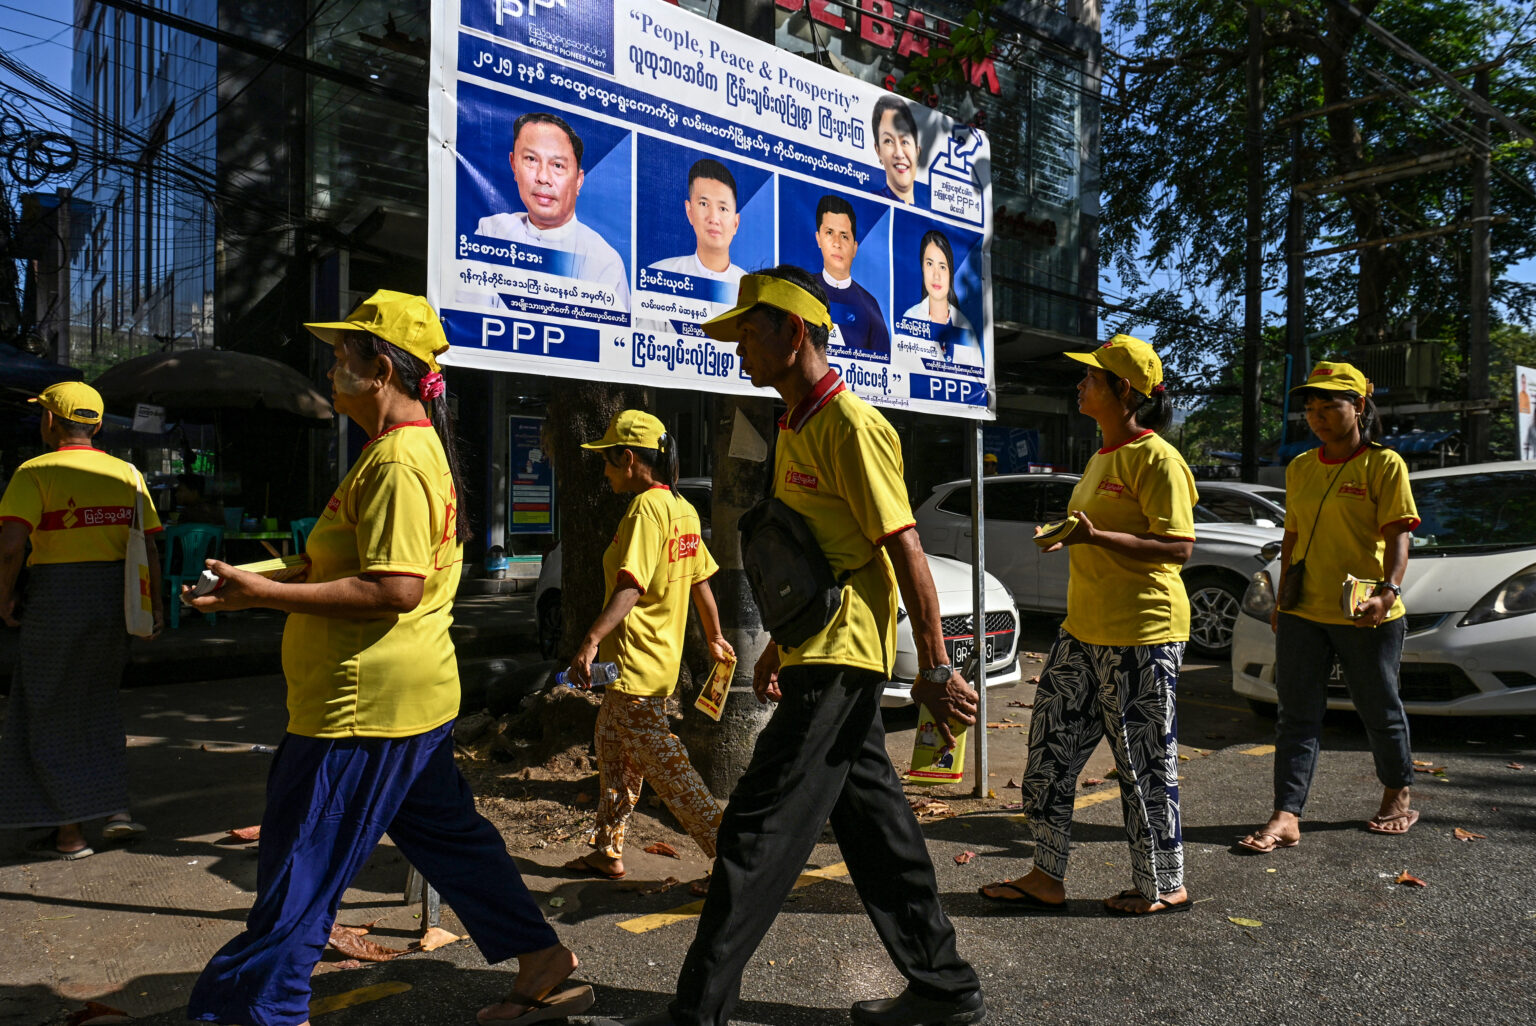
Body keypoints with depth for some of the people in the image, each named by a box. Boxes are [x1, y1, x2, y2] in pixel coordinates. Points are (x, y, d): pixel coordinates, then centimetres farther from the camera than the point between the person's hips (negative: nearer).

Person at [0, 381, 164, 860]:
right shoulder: (128, 474, 5)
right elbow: (149, 547, 4)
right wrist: (155, 605, 10)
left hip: (57, 600, -4)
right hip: (114, 599, 5)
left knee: (52, 713, 8)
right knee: (100, 704, 21)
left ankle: (68, 833, 14)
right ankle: (118, 807, 16)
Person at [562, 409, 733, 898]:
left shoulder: (645, 508, -16)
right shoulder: (682, 508, 11)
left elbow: (630, 586, -27)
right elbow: (700, 580, 17)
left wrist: (592, 640, -32)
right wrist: (715, 637, 26)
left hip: (636, 663, -10)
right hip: (661, 656, 10)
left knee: (663, 765, -5)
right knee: (612, 748, 21)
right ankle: (608, 849, 34)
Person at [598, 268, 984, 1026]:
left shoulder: (849, 424, -14)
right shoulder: (797, 427, 16)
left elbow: (905, 551, -17)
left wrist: (935, 670, -17)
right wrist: (779, 647, 22)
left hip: (839, 662, -10)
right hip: (823, 658, 10)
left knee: (759, 829, -6)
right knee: (873, 825, 15)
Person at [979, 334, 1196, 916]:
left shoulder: (1156, 458, -12)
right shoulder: (1102, 458, 18)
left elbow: (1178, 546, -19)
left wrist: (1095, 537, -26)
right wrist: (1069, 535, 15)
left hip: (1143, 633, -9)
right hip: (1084, 629, 10)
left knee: (1143, 761, 2)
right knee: (1050, 750, 9)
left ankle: (1163, 887, 19)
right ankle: (1047, 879, 19)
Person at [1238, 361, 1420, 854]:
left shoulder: (1384, 464, -5)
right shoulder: (1299, 468, 11)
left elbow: (1397, 534, -11)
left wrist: (1389, 591, -27)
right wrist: (1281, 599, 15)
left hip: (1366, 615, -4)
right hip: (1303, 613, 5)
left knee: (1379, 709, 12)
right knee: (1297, 714, 1)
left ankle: (1398, 795, 36)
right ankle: (1286, 817, 2)